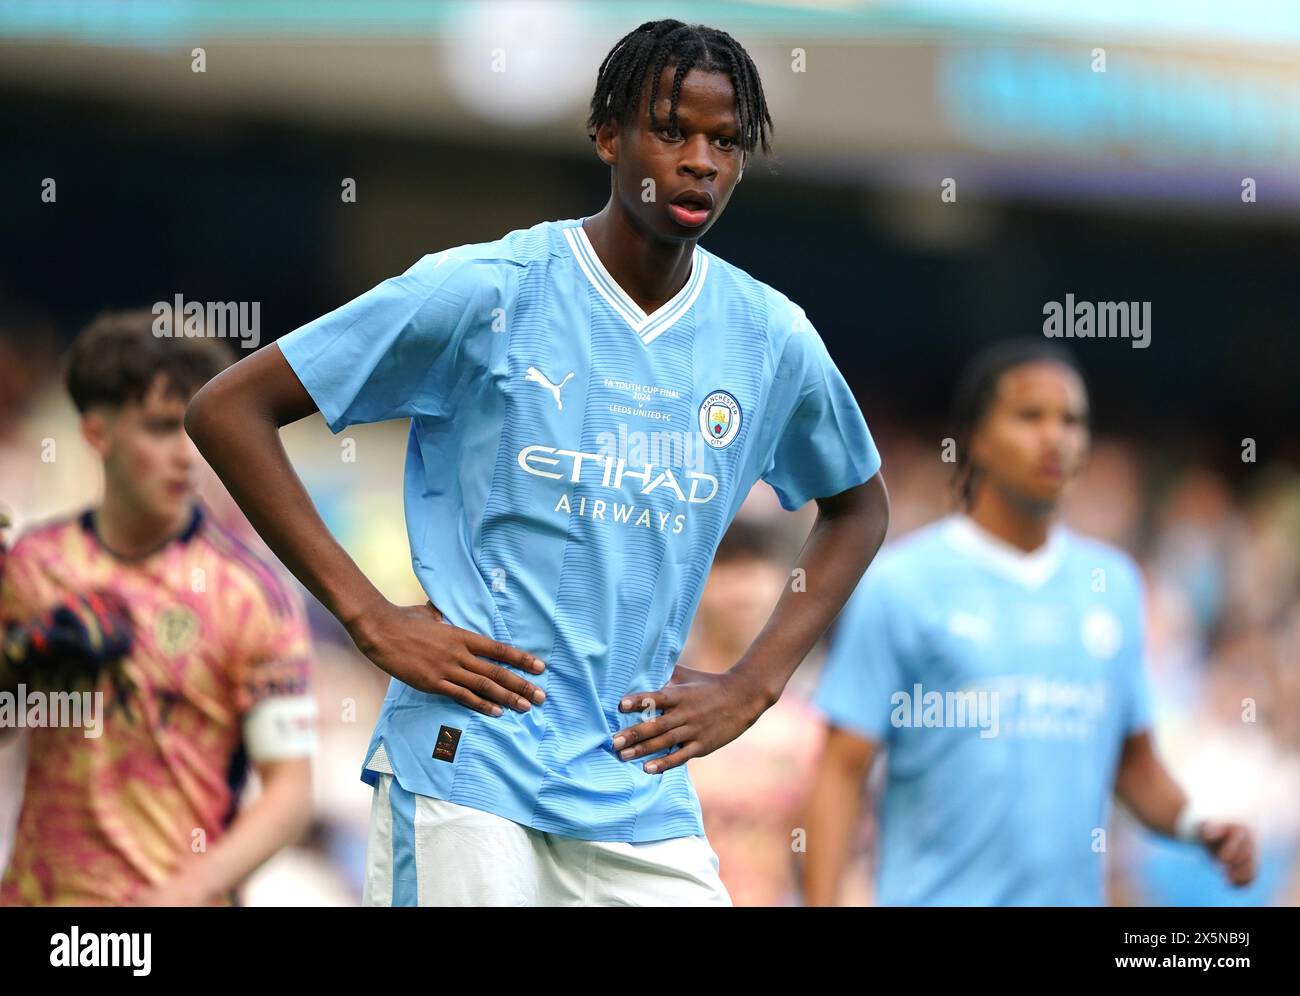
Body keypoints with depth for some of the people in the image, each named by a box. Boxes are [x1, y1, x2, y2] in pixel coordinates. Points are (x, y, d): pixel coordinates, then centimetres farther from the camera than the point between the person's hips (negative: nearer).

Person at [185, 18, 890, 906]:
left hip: (641, 792, 4)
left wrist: (754, 687, 12)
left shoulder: (773, 340, 6)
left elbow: (859, 506, 26)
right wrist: (372, 620, -10)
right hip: (468, 760, -4)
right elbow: (228, 411, -5)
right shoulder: (486, 291, -6)